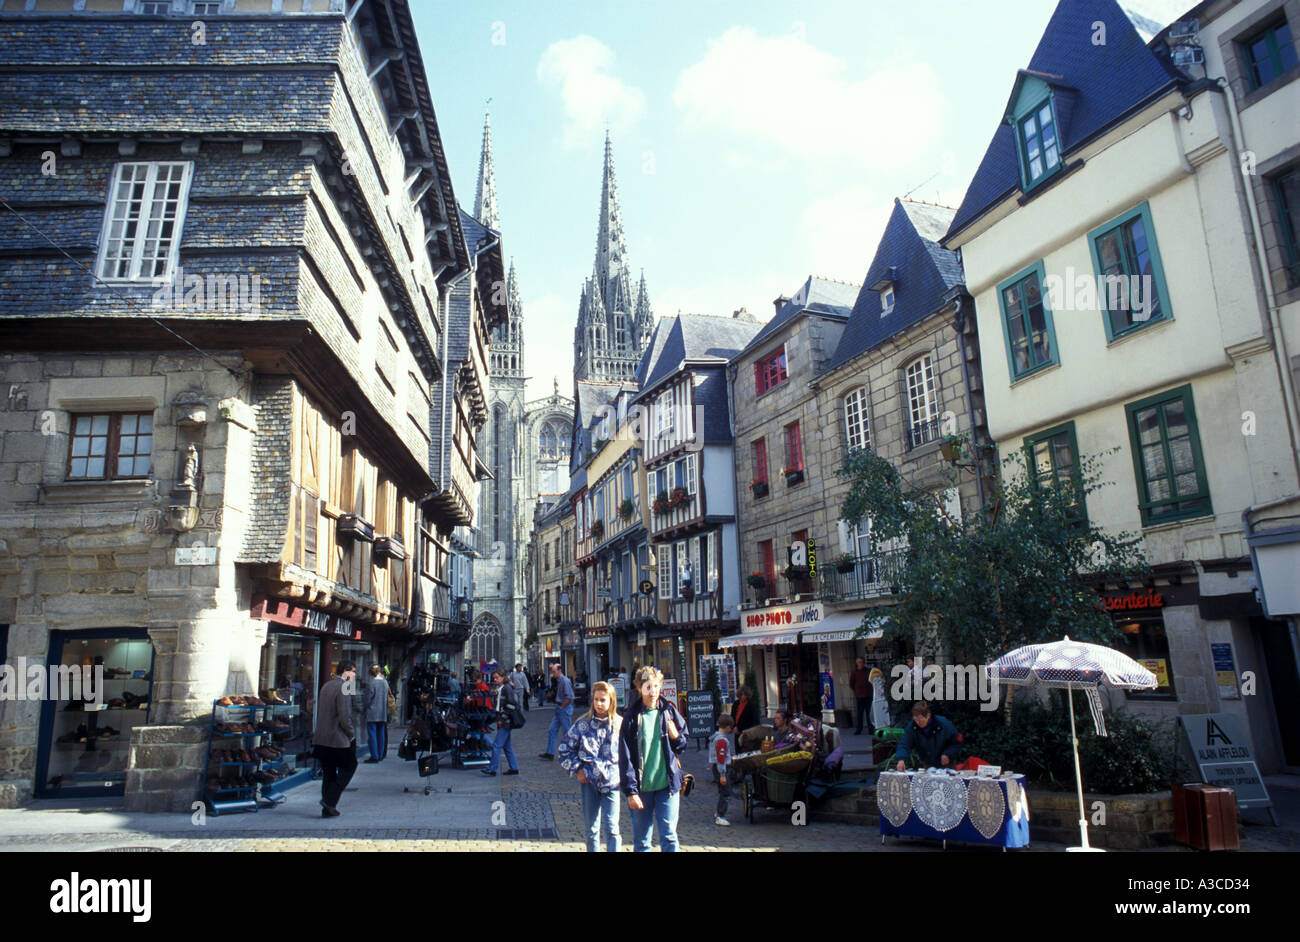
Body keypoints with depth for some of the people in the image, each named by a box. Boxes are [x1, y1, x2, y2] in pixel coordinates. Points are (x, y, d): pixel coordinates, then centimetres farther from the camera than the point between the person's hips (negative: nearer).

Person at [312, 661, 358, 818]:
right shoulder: (343, 687, -15)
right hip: (338, 739, -8)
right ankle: (329, 801, 0)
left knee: (329, 773, 14)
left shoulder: (326, 685, 12)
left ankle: (327, 809, 16)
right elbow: (344, 716, -20)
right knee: (349, 767, 8)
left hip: (321, 738, 8)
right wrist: (351, 735, -6)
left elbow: (320, 712, 17)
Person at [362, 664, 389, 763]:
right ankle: (380, 755, 16)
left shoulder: (371, 684, -14)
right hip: (383, 714, 6)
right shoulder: (385, 682, 4)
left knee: (372, 735, -2)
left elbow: (368, 699, -9)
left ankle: (374, 756, -3)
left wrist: (363, 709, 4)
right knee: (381, 735, 11)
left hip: (372, 714, -6)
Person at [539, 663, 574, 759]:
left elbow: (569, 697, -21)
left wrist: (561, 707, -15)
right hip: (559, 709, 10)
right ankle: (550, 753, 12)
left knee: (566, 732, -1)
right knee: (552, 730, 8)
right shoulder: (558, 680, 12)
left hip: (565, 709, -9)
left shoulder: (565, 681, -17)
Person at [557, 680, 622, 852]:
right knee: (592, 828, 10)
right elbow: (565, 747, 7)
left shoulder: (620, 724, -3)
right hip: (589, 781, 2)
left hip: (612, 782, -1)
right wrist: (577, 769, 1)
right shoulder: (583, 723, -1)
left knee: (612, 828, -5)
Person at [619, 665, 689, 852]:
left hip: (667, 785, 1)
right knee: (641, 842, 9)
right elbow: (625, 756, -4)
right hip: (642, 788, -1)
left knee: (669, 837, -1)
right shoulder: (632, 717, -4)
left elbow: (683, 745, 13)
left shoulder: (669, 711, 3)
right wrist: (630, 791, -9)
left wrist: (676, 736, -10)